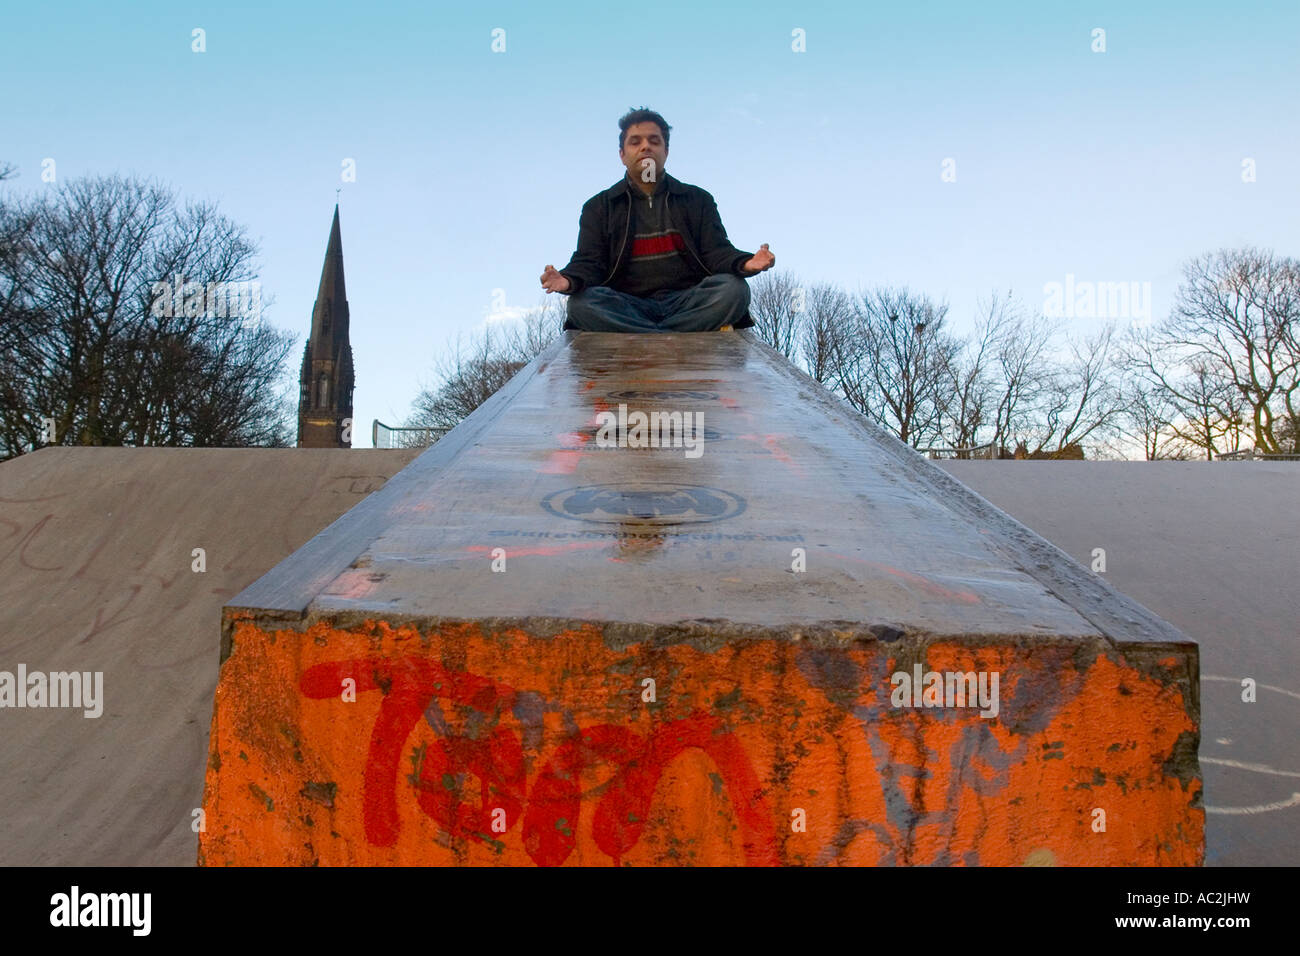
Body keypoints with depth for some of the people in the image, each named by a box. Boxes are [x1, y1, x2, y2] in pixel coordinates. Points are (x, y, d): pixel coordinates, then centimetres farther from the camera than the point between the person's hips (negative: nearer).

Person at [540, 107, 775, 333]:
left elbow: (717, 251, 9)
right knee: (581, 303, -32)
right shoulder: (599, 207, 18)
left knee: (734, 289, -30)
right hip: (628, 306, -1)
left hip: (687, 302, 1)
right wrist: (569, 280, -19)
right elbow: (589, 262, 7)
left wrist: (744, 263, -17)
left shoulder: (698, 200, 20)